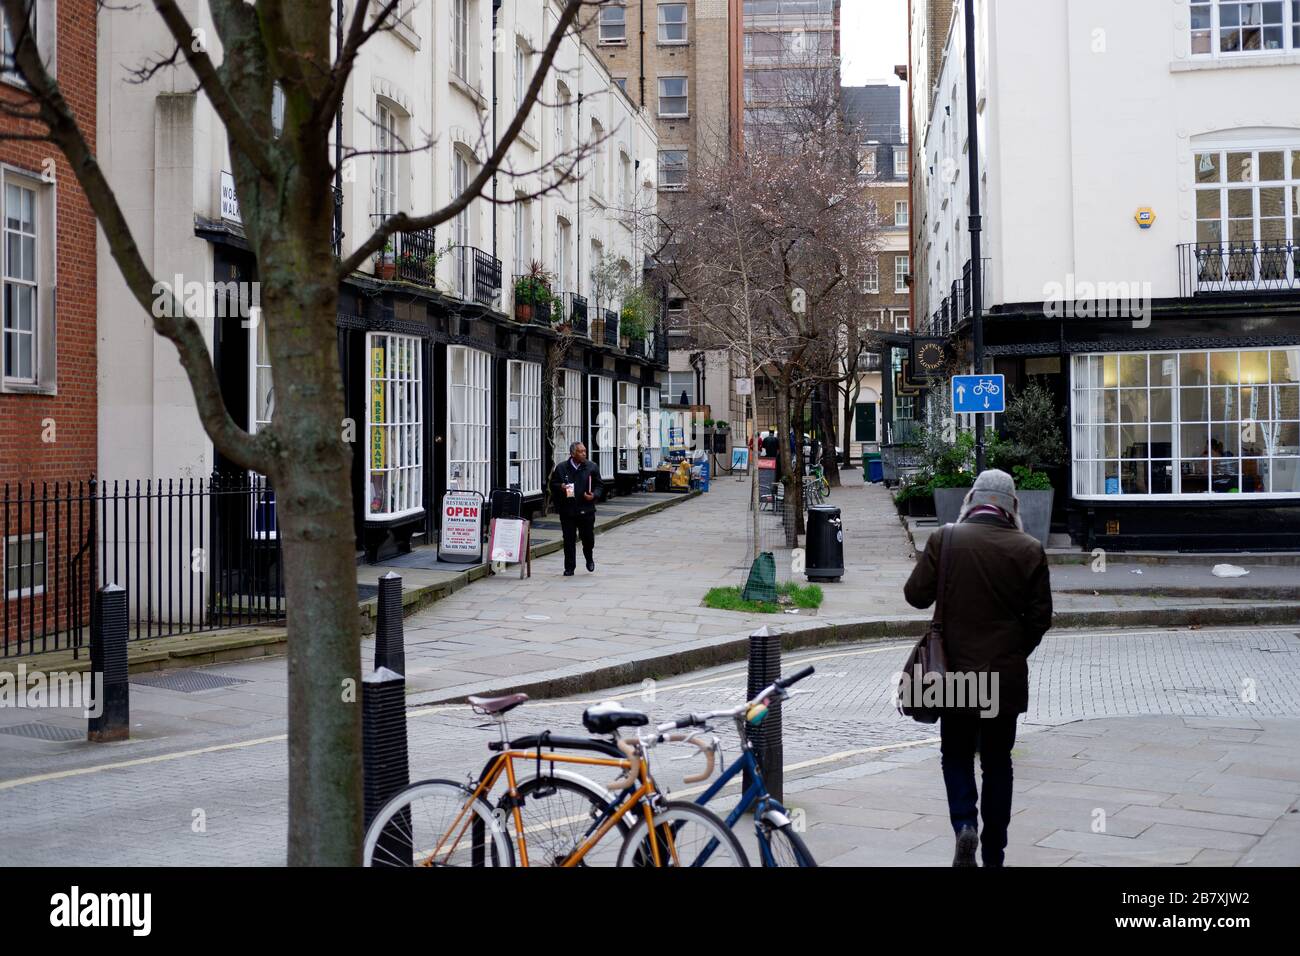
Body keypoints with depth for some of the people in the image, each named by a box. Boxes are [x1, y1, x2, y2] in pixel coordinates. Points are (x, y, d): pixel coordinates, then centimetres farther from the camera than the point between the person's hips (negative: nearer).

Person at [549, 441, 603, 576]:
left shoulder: (591, 468, 3)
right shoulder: (561, 468, 2)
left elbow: (599, 485, 8)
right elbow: (553, 484, 8)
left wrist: (594, 495, -11)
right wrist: (560, 487, -14)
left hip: (586, 510, 0)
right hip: (567, 510, 0)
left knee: (588, 537, 4)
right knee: (569, 540, 3)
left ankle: (589, 558, 35)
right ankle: (569, 568, 12)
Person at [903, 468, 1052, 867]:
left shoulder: (944, 540, -9)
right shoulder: (1029, 550, -6)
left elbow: (915, 594, -6)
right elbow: (1040, 615, -2)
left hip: (956, 670, -1)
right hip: (1006, 676, 1)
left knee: (956, 754, 14)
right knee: (997, 761, 12)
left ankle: (964, 823, -10)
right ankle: (993, 854, 19)